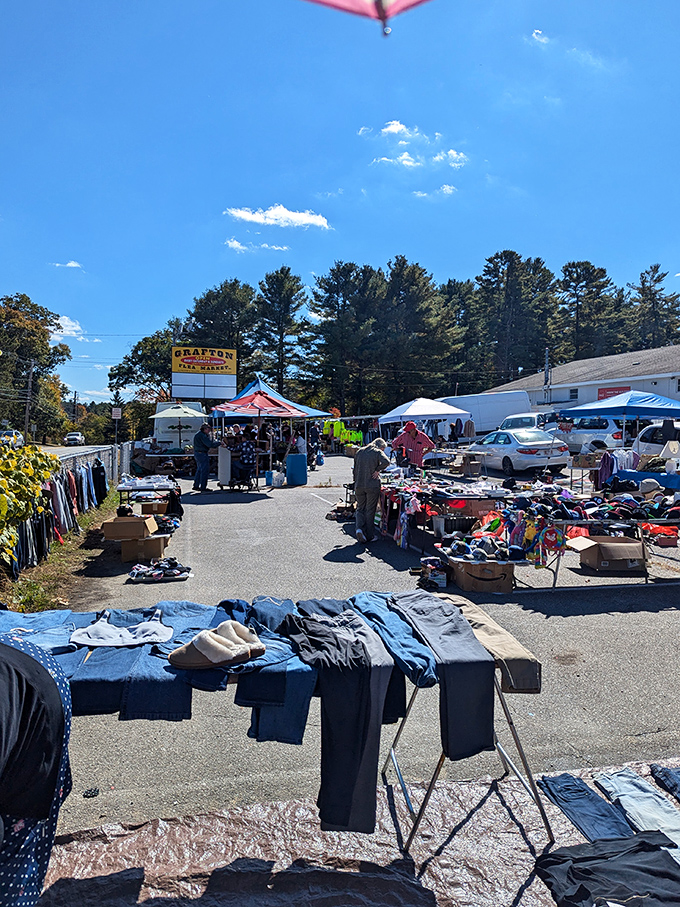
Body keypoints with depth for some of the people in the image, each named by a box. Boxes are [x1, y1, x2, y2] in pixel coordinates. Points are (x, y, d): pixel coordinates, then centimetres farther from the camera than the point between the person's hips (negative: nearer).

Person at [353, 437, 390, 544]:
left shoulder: (359, 452, 11)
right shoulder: (378, 452, -4)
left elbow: (355, 470, 15)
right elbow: (386, 462, -24)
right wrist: (378, 470, -9)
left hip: (358, 486, 4)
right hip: (372, 486, -3)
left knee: (360, 508, 15)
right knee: (370, 510, 6)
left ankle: (359, 528, -7)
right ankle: (368, 536, 10)